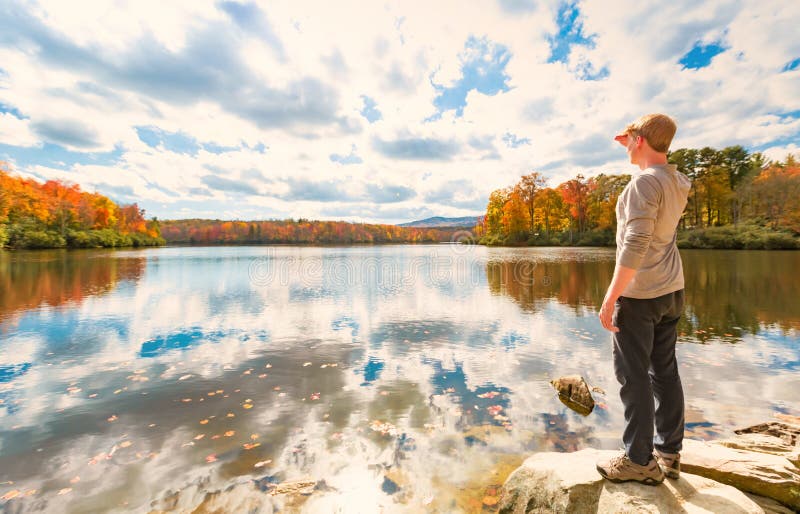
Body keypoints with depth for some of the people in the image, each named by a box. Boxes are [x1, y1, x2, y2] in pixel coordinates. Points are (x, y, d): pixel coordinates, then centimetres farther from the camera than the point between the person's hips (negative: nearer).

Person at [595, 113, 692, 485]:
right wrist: (636, 148, 30)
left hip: (639, 294, -9)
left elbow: (635, 245, -24)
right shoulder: (679, 182, 9)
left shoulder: (644, 182, -16)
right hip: (671, 291, 9)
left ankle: (639, 461, 10)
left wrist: (610, 298, -22)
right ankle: (669, 454, 25)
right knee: (665, 372, 14)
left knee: (633, 375, 0)